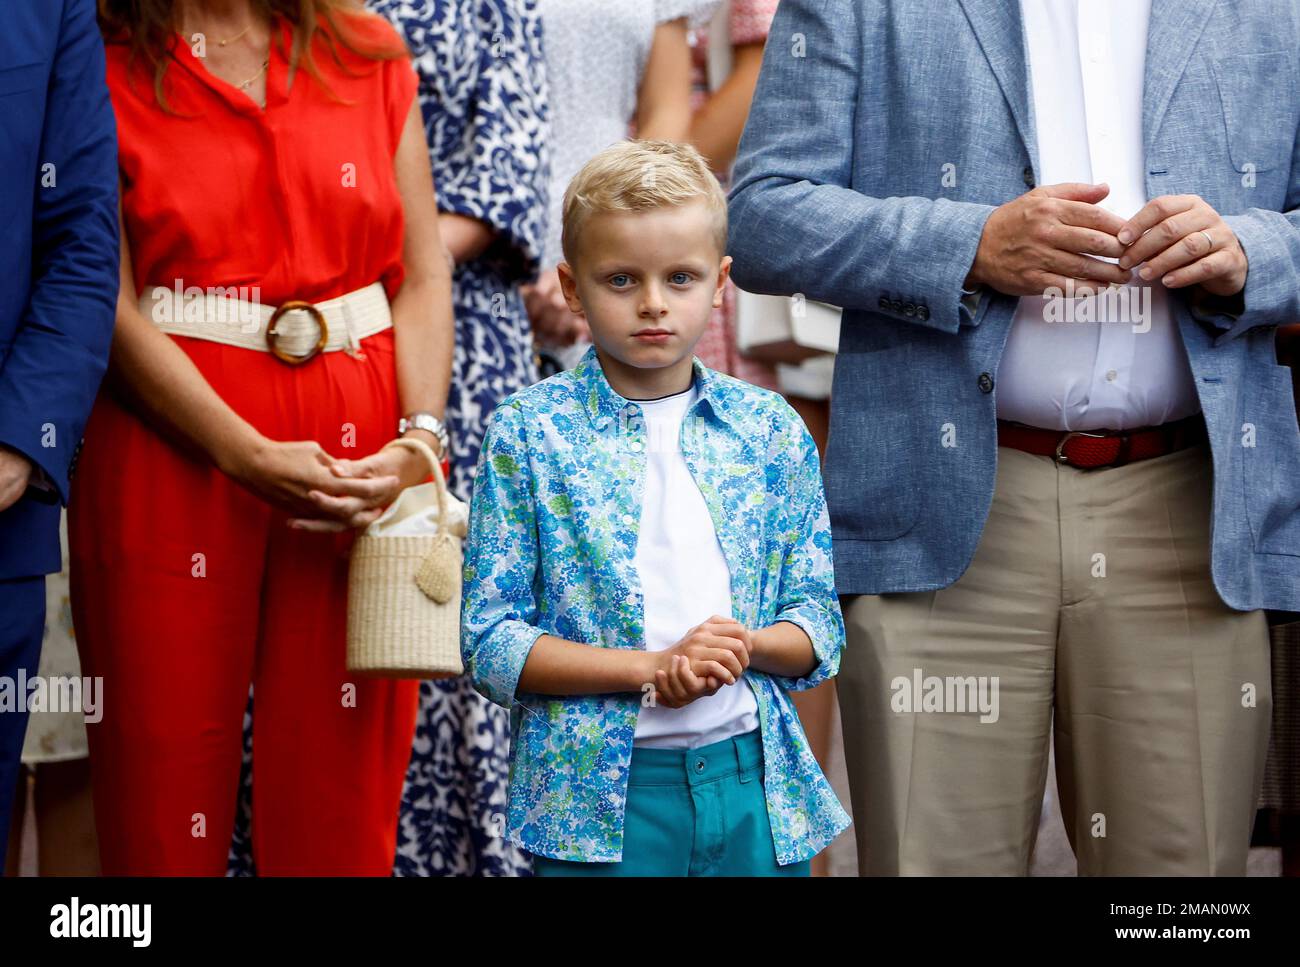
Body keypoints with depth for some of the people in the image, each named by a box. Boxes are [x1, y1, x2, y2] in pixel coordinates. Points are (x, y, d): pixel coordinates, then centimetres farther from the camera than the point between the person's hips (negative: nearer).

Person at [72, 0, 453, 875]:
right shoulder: (105, 71, 2)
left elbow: (423, 274, 8)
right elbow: (111, 307, -6)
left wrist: (420, 440, -7)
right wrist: (251, 458, -15)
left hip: (362, 449, 2)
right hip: (170, 443, -2)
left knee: (345, 793, 2)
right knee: (169, 776, 2)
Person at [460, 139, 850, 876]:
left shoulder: (771, 429, 6)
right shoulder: (529, 431, -3)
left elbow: (820, 621, 8)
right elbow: (490, 642, -6)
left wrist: (747, 645, -14)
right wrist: (652, 670, -16)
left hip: (754, 782, 3)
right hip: (597, 793, -2)